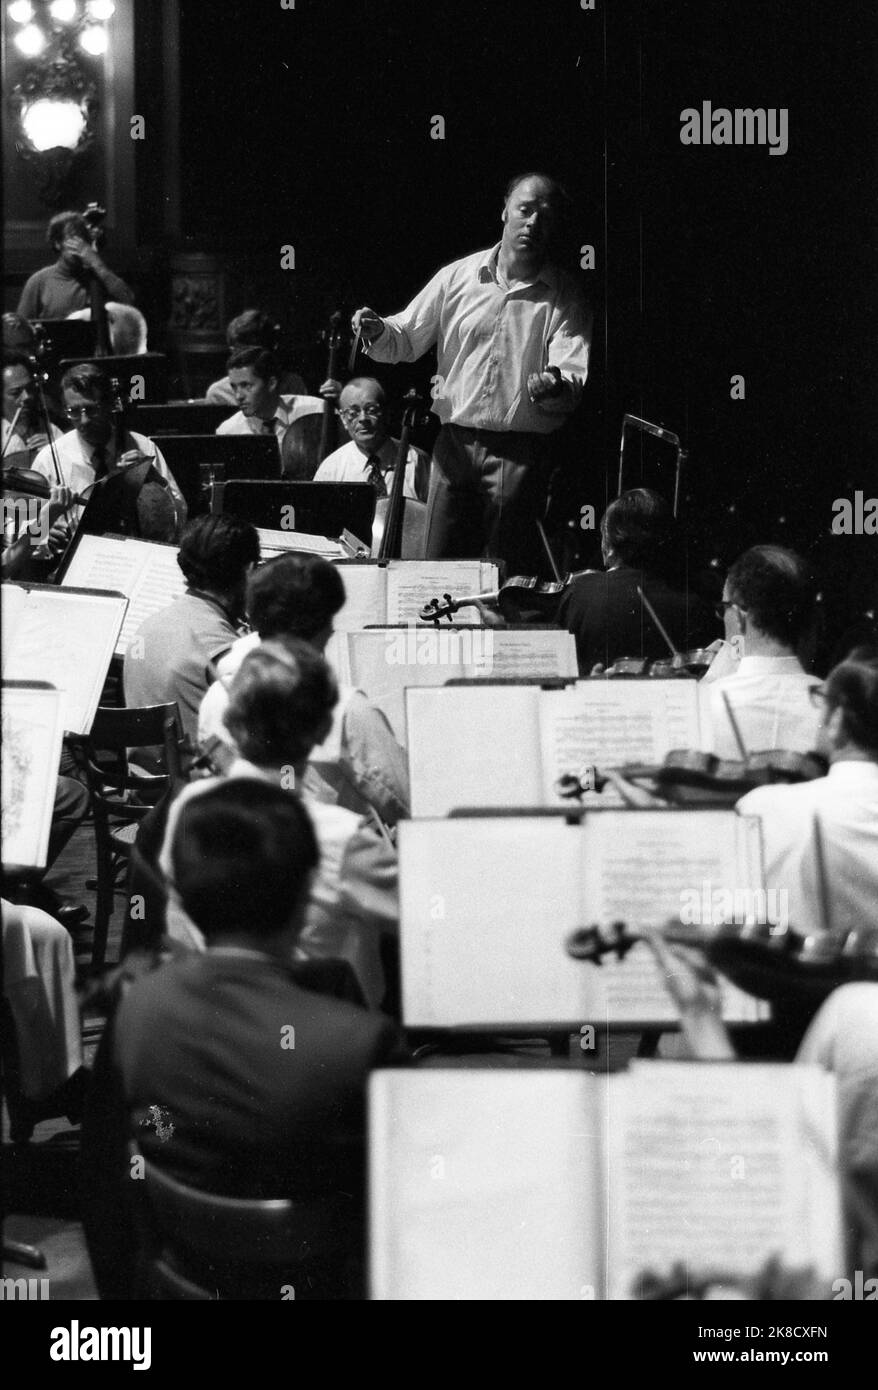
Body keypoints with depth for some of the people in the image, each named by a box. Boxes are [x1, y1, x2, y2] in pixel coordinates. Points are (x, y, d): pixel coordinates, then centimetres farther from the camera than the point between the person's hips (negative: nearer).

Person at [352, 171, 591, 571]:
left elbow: (572, 373, -8)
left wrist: (556, 387, -32)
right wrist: (377, 331, -11)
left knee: (510, 578, -1)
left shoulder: (564, 298, 3)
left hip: (520, 452, -2)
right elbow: (405, 341, 12)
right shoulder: (458, 276, 7)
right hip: (455, 444, 2)